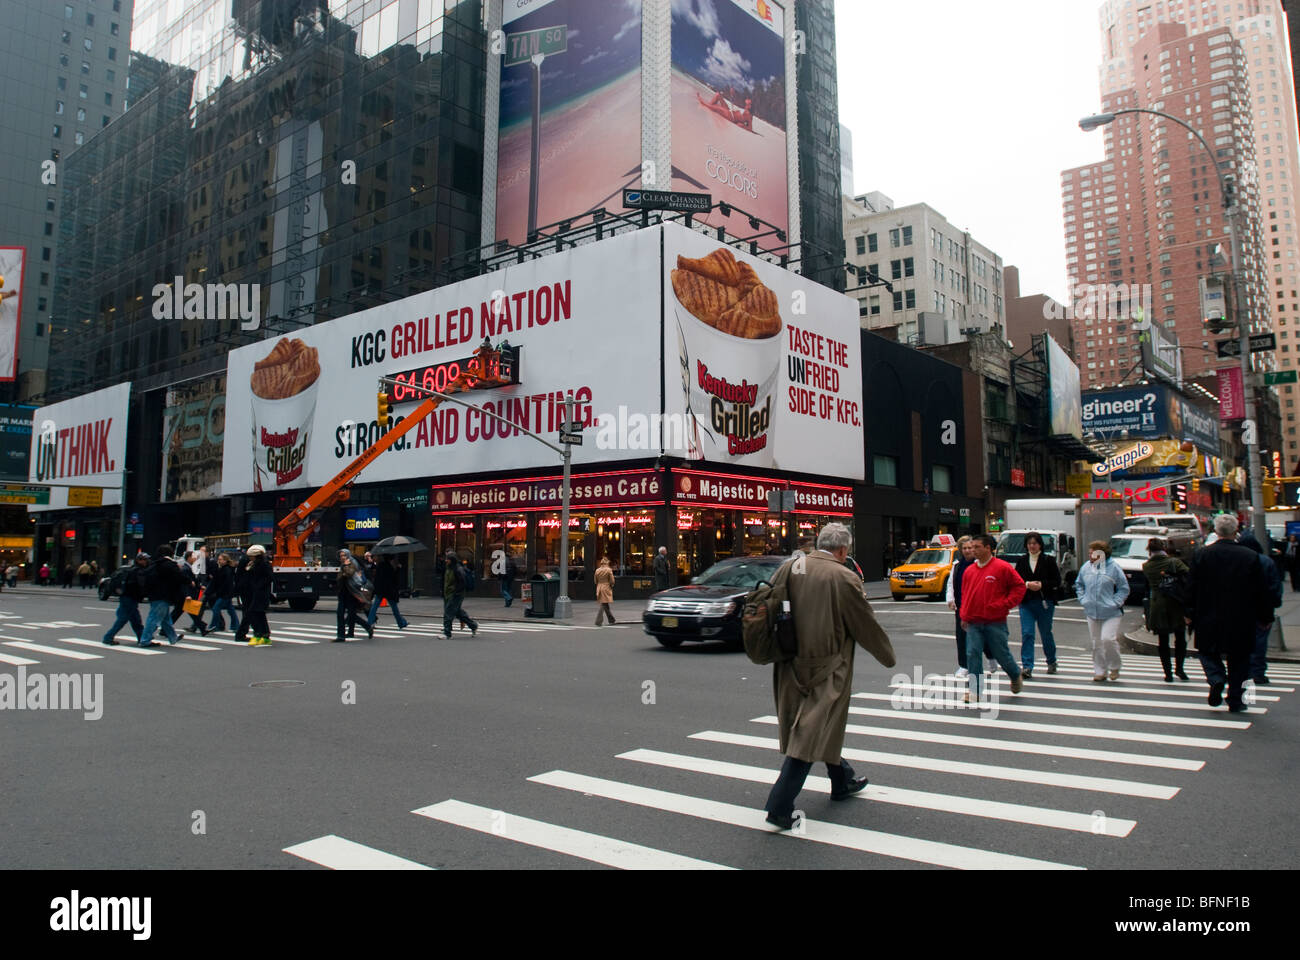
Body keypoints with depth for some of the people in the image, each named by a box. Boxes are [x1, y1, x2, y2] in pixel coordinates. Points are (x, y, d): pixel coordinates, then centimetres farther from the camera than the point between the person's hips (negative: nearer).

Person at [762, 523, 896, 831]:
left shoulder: (790, 567, 3)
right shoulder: (844, 578, -13)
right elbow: (867, 626, -5)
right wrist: (888, 657, 12)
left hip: (792, 665, 7)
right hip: (825, 668, -7)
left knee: (823, 725, 23)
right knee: (812, 733, -3)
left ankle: (843, 782, 42)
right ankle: (780, 806, -5)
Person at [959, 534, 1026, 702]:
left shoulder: (1002, 567, -7)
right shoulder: (969, 570, 8)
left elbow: (1019, 586, -2)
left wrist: (1005, 604, -9)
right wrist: (964, 615, 10)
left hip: (995, 622, -4)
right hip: (973, 623, 4)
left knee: (1001, 654, 8)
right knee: (973, 654, -5)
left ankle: (1015, 676, 39)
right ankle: (976, 691, 2)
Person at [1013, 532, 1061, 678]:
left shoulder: (1049, 561, 1)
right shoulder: (1021, 561, 7)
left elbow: (1057, 581, -1)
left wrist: (1041, 585, -15)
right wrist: (1027, 584, -12)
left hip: (1045, 602, -1)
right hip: (1026, 603, 1)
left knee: (1046, 633, 10)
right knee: (1026, 633, -9)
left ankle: (1052, 662, 33)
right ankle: (1027, 667, -11)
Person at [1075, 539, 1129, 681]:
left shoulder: (1113, 567, -7)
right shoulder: (1086, 567, 5)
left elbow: (1124, 588, 0)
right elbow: (1079, 584, 20)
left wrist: (1115, 603, -9)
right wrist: (1083, 599, 8)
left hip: (1111, 613, -4)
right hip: (1092, 612, 4)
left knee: (1108, 639, -15)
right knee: (1096, 643, 8)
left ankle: (1115, 667, 9)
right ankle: (1100, 671, 18)